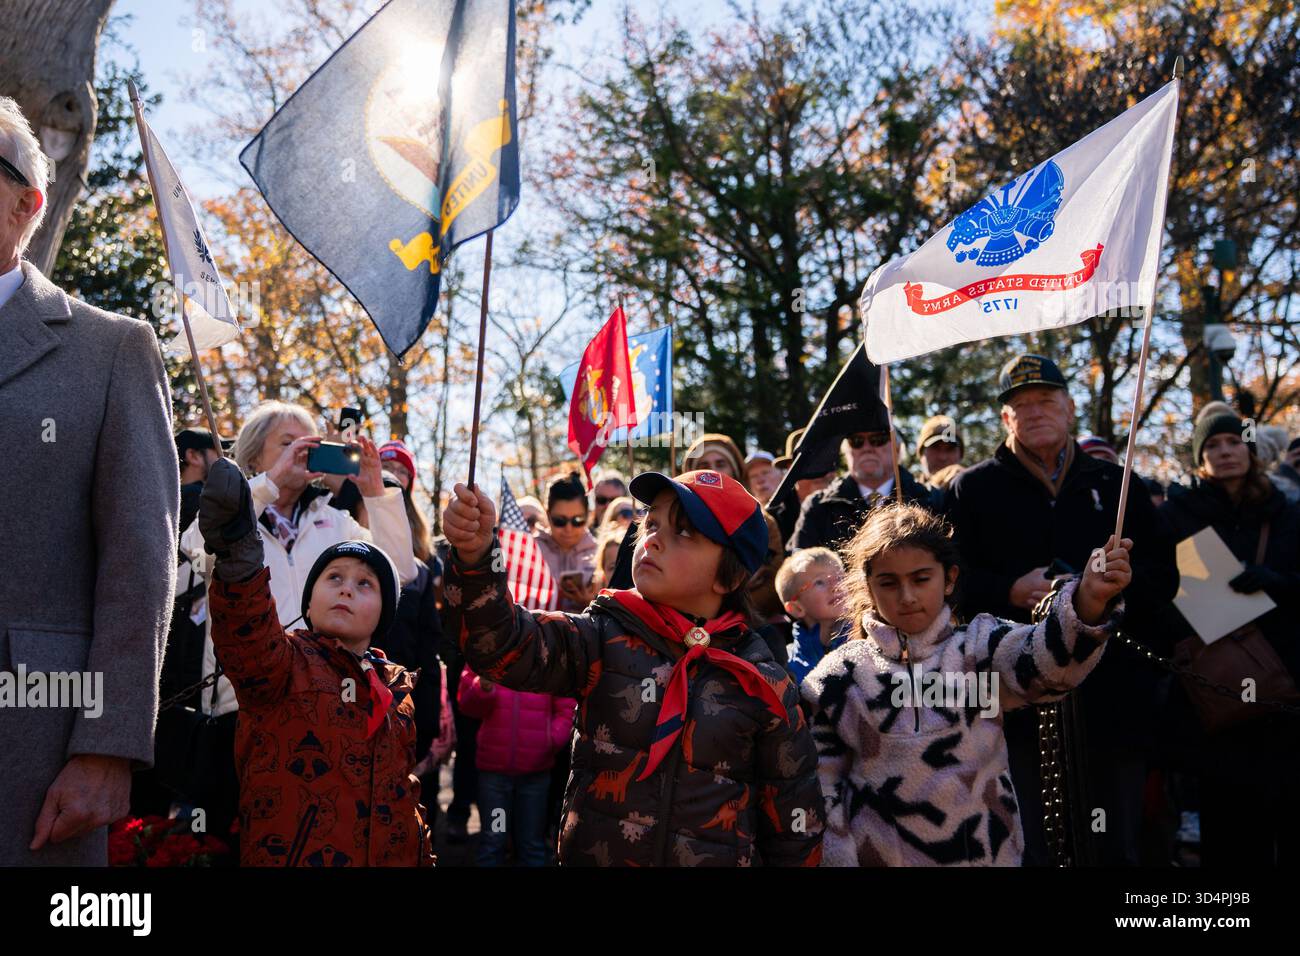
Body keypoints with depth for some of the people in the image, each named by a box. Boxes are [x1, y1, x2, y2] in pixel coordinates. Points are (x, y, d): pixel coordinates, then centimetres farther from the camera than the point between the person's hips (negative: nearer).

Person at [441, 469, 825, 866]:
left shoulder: (762, 682, -7)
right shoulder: (603, 638, -8)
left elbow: (792, 808, 2)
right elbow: (505, 643, -25)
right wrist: (476, 554, -39)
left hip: (722, 857, 0)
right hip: (591, 853, 0)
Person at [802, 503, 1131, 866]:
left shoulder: (981, 647, -7)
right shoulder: (838, 677, -4)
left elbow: (1049, 658, -28)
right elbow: (823, 789, 2)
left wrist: (1088, 600, -44)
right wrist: (837, 859, -2)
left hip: (986, 852, 0)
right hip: (877, 854, 0)